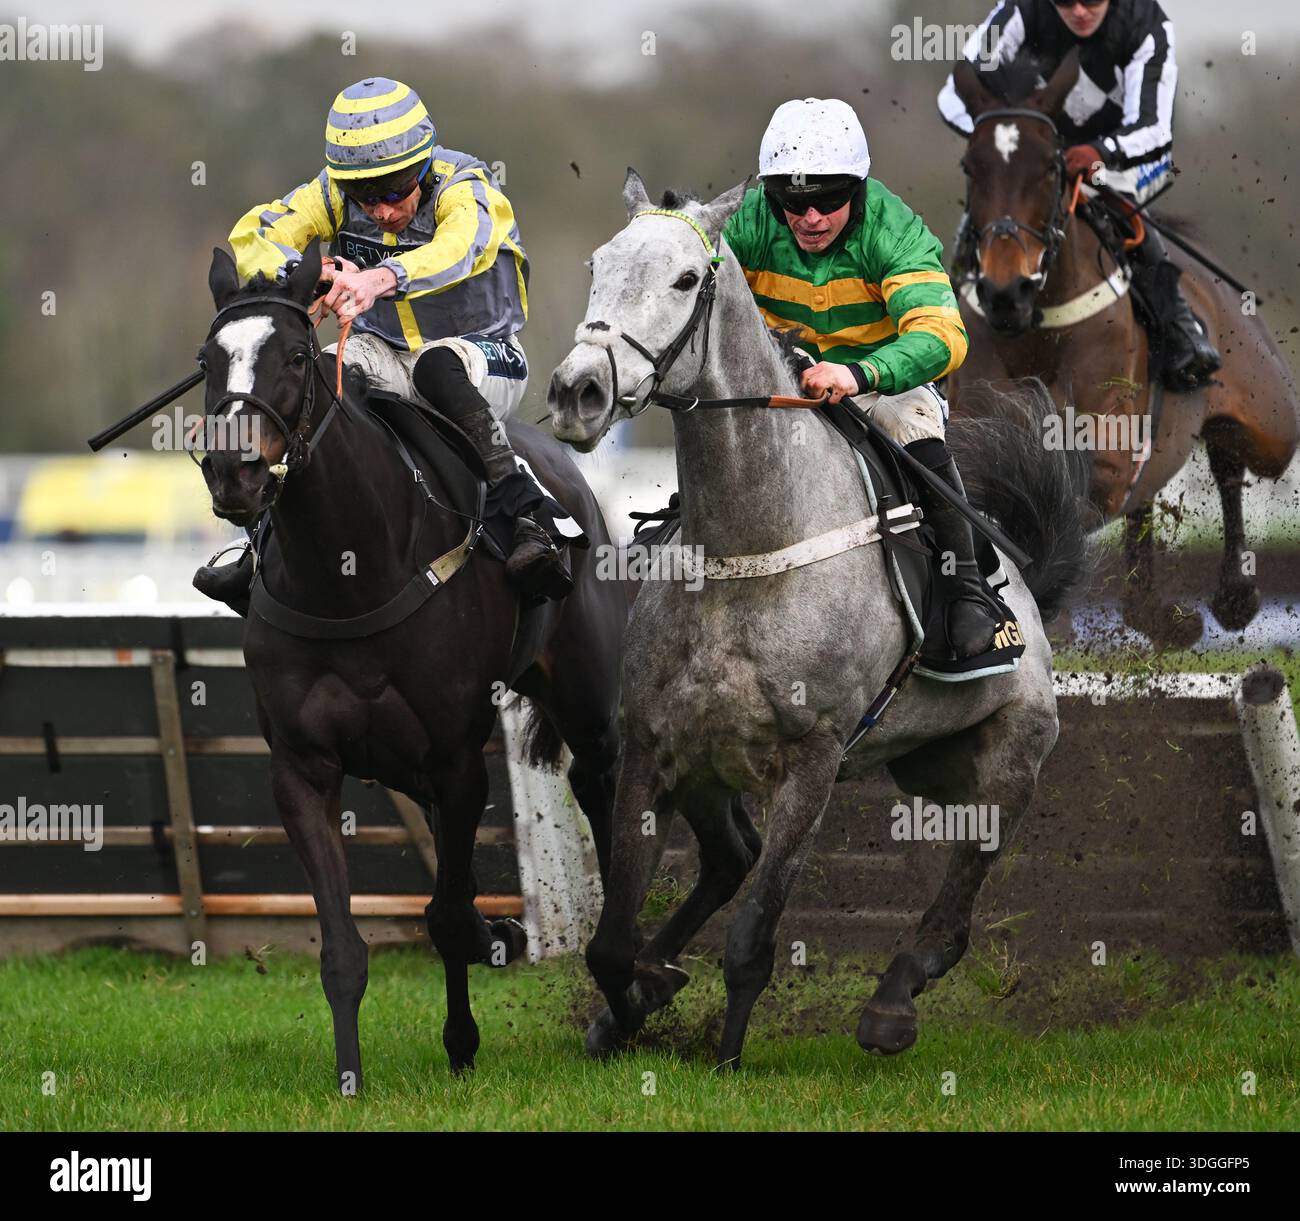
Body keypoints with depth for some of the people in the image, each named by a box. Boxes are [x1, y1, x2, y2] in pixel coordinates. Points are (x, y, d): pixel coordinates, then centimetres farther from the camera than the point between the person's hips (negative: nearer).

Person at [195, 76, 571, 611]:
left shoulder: (462, 186, -22)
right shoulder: (336, 192, -9)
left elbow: (458, 248, -45)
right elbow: (255, 233, -20)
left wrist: (382, 278, -65)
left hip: (481, 351, -4)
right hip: (385, 351, 4)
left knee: (437, 366, -38)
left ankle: (526, 518, -43)